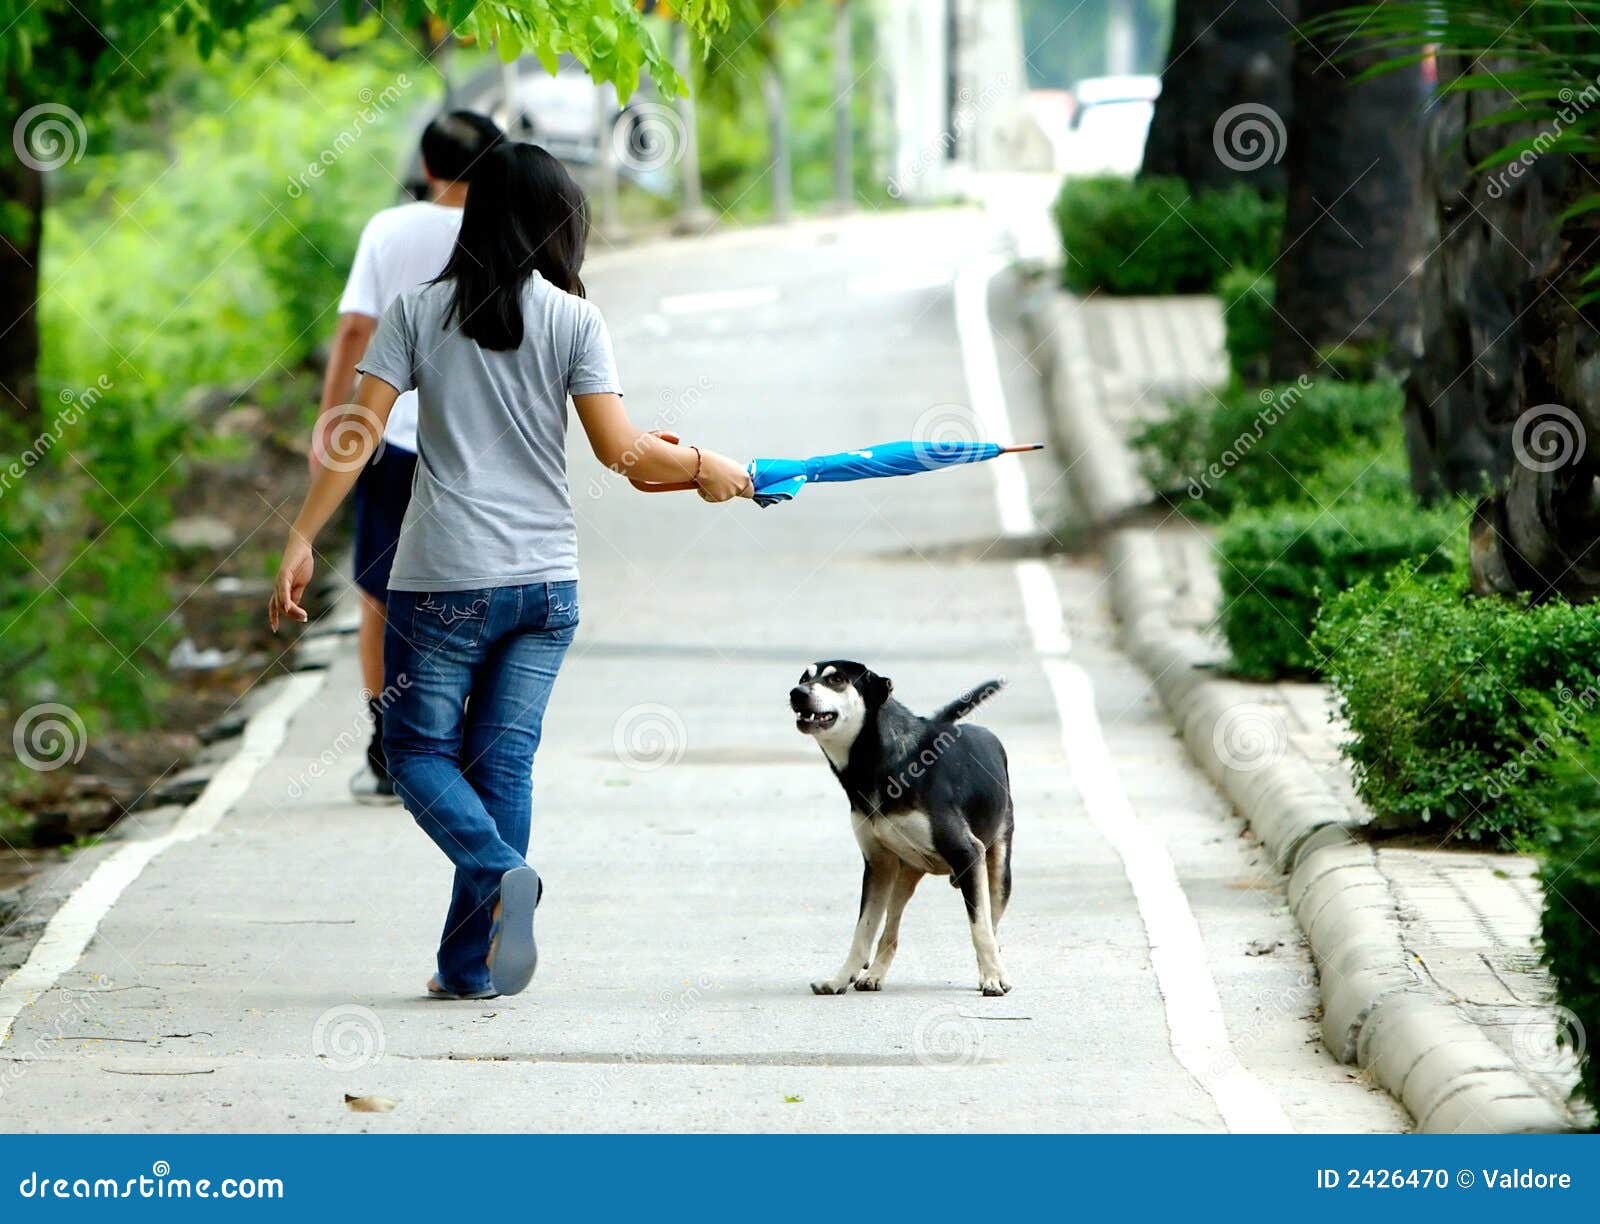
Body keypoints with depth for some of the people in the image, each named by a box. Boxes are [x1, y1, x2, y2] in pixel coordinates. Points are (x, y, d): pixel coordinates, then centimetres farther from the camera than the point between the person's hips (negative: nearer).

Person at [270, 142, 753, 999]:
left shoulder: (419, 311, 1)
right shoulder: (573, 318, 0)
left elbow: (359, 430, -5)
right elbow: (619, 449, -6)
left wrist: (301, 538, -2)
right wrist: (702, 466, 11)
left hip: (443, 579, -1)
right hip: (545, 576, 2)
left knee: (418, 747, 9)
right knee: (503, 759, 7)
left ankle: (500, 872, -20)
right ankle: (471, 966, 6)